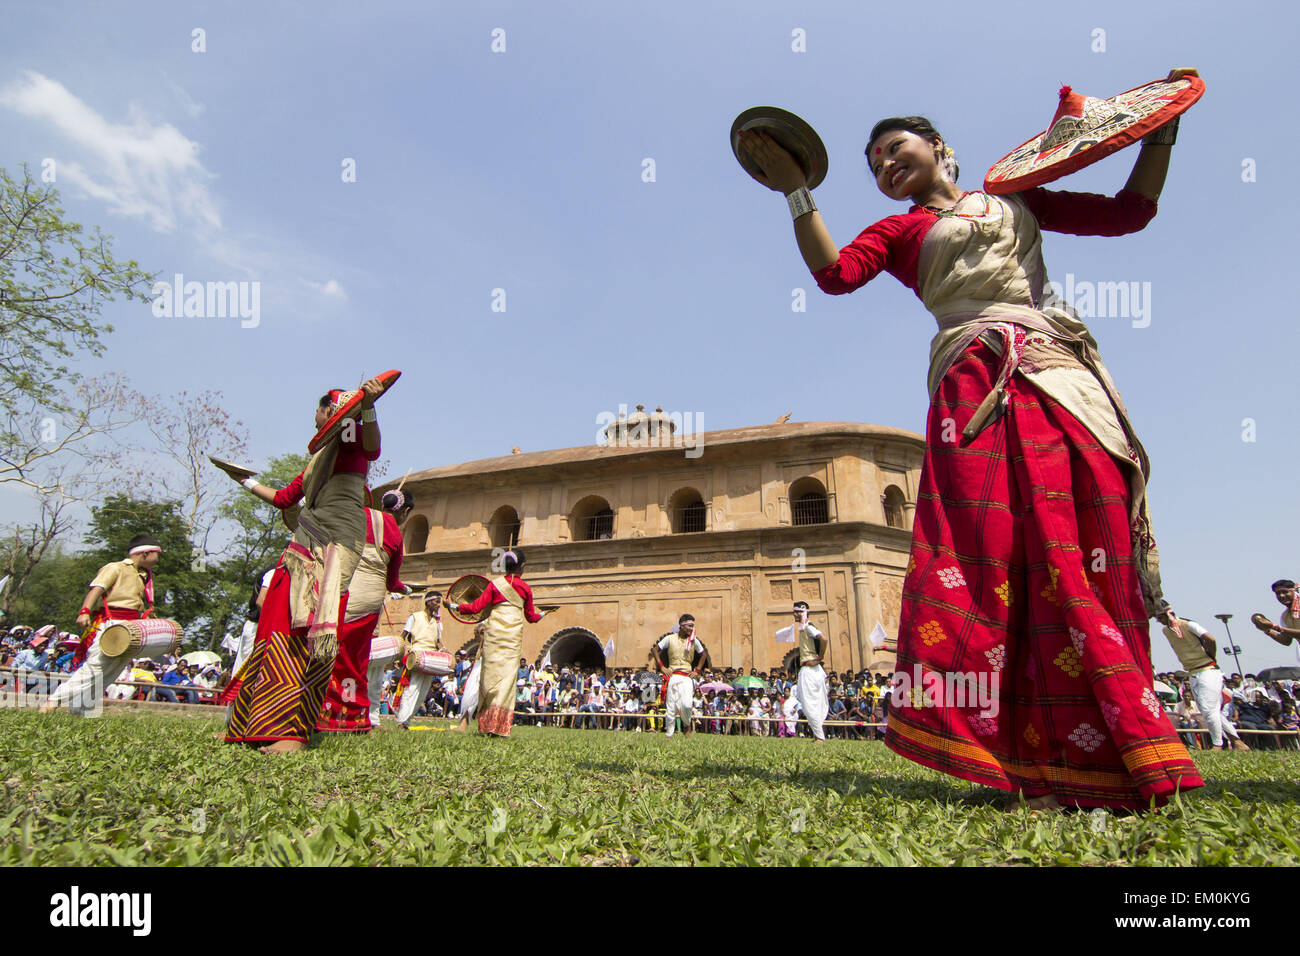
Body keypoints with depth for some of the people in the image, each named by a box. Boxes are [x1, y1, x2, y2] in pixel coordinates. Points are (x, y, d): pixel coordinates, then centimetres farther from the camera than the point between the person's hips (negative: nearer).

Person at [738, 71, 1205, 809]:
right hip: (982, 379, -3)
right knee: (1001, 548, -17)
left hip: (1068, 373, 4)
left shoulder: (1016, 198, 26)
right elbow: (835, 271, -2)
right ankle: (1029, 757, -14)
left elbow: (1129, 211, 28)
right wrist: (797, 190, -4)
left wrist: (1163, 126, 25)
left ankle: (1114, 757, 3)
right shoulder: (900, 231, 17)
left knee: (1095, 553, -4)